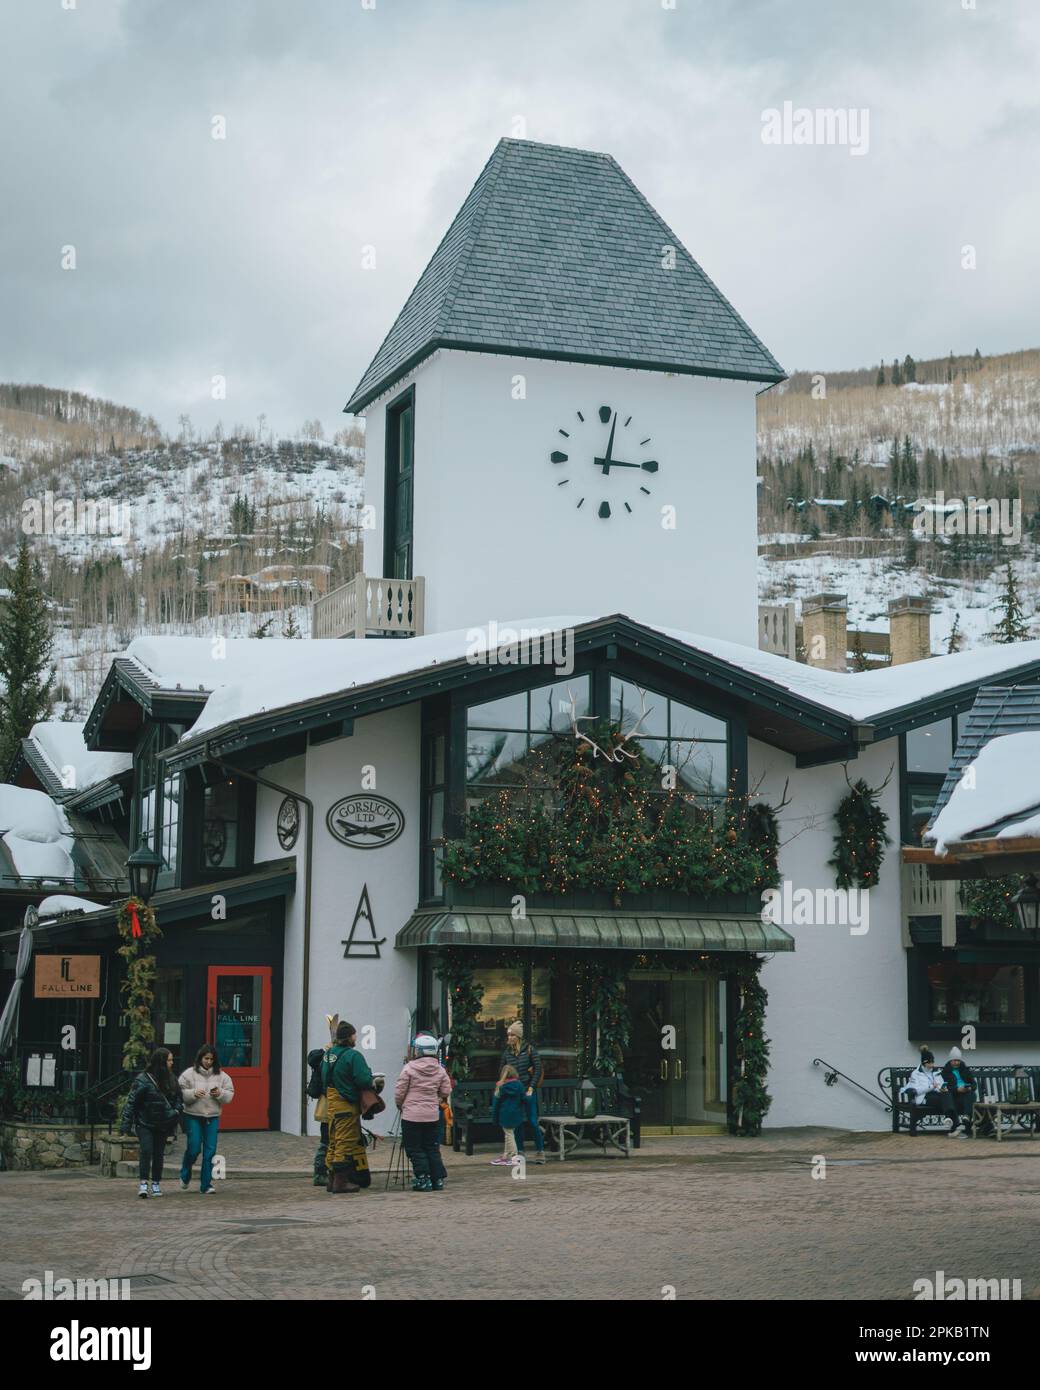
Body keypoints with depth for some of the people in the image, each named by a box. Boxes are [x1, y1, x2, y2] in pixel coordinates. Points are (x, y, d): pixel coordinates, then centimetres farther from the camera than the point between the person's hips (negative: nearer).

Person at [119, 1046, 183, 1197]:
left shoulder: (171, 1080, 5)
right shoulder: (143, 1080, -13)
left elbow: (178, 1098, 18)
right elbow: (131, 1103, -11)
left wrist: (176, 1110, -3)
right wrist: (125, 1126, -14)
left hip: (162, 1125, 5)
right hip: (145, 1124, -5)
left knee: (159, 1154, 8)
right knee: (146, 1151, -15)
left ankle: (156, 1184, 16)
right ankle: (143, 1183, -10)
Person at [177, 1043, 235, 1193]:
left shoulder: (221, 1076, 5)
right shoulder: (189, 1074, -4)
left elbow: (230, 1095, 6)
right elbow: (180, 1093, -6)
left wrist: (220, 1094, -13)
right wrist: (193, 1094, -22)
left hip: (212, 1118, 3)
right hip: (193, 1117, -3)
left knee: (210, 1150, 0)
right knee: (193, 1148, -5)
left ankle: (206, 1185, 7)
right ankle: (185, 1176, 24)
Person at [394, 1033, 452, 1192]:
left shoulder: (409, 1068, -11)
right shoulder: (440, 1070, 1)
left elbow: (399, 1091, -7)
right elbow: (446, 1092, 5)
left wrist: (400, 1105, 12)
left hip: (412, 1115, -4)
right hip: (433, 1115, 4)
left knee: (415, 1149, 5)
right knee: (432, 1148, 13)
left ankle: (423, 1180, 1)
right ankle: (438, 1180, 11)